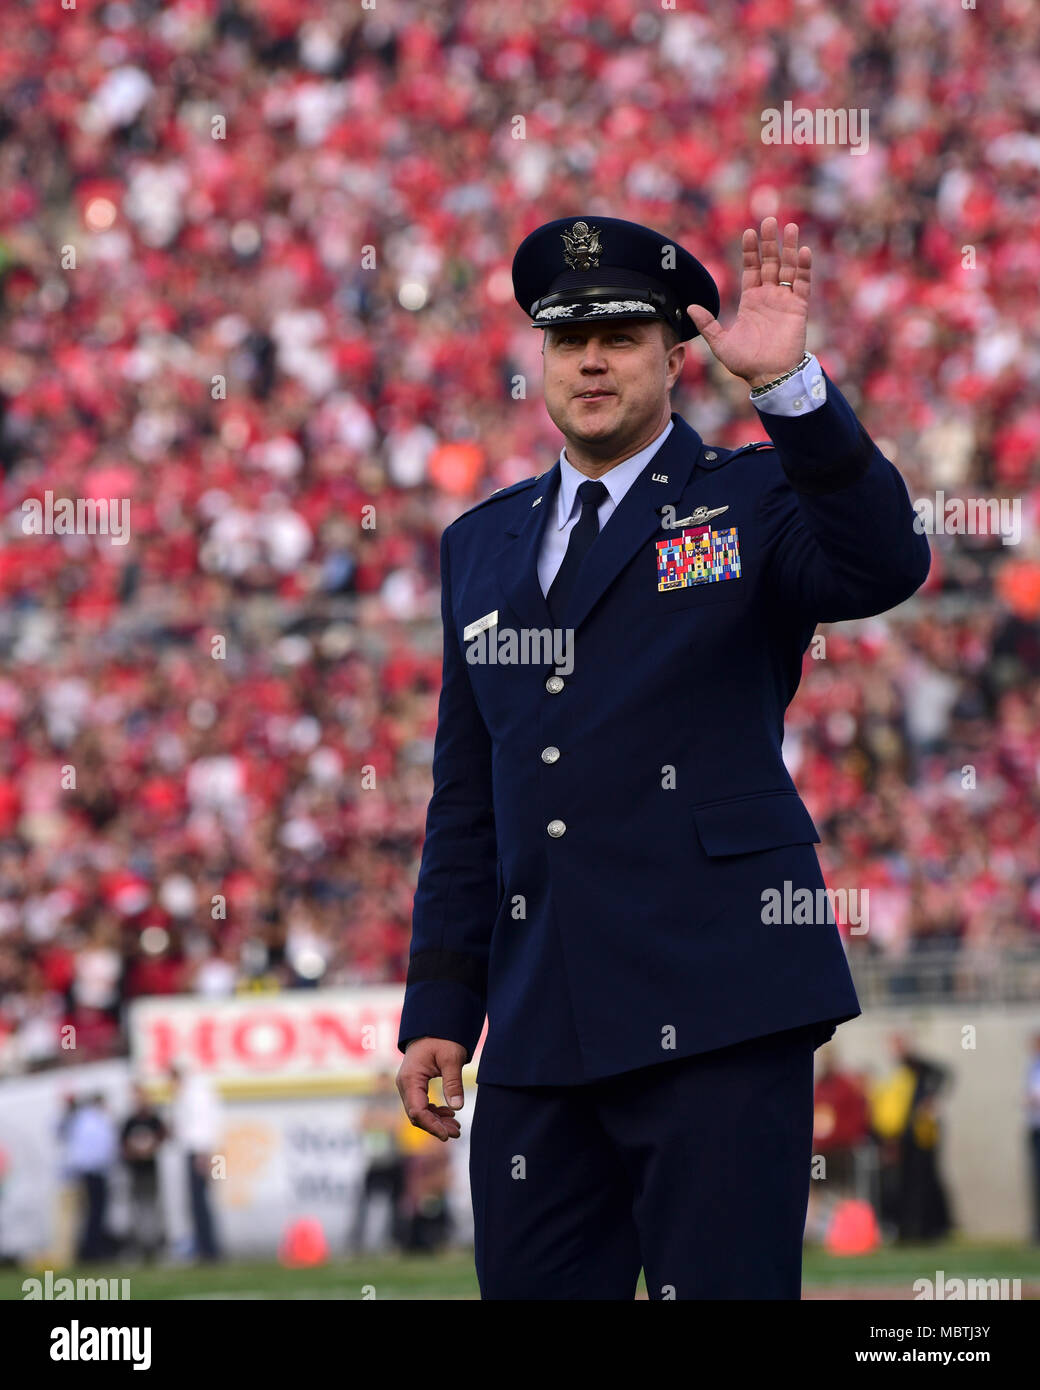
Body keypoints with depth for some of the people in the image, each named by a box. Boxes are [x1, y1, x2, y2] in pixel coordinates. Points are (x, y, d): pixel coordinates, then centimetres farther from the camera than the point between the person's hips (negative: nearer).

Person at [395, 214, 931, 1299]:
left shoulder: (752, 500, 5)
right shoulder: (481, 545, 19)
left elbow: (883, 566, -18)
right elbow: (466, 797, 19)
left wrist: (789, 387, -29)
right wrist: (440, 1008, 13)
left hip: (715, 1012, -5)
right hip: (543, 1034, 5)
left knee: (725, 1287, -8)